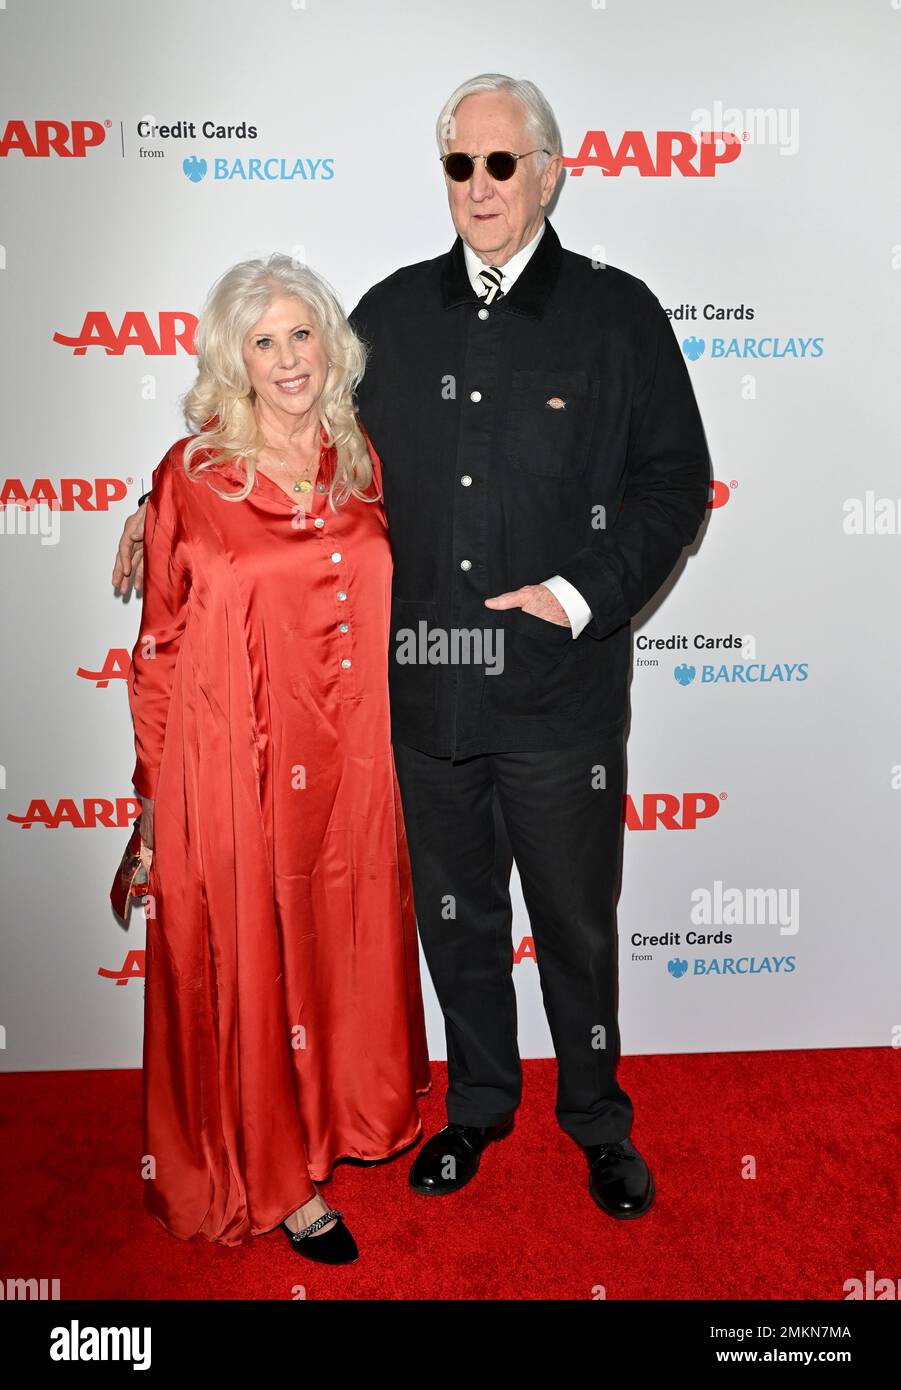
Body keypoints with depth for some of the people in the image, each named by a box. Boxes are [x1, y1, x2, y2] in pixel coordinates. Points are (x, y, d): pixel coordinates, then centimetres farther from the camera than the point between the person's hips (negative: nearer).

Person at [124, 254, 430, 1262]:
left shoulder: (360, 461, 6)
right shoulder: (194, 472, -6)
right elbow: (162, 642, -3)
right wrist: (158, 784, -4)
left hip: (348, 760, 4)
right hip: (232, 761, -4)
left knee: (345, 934, 18)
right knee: (248, 952, 9)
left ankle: (340, 1111, 45)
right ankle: (276, 1173, 30)